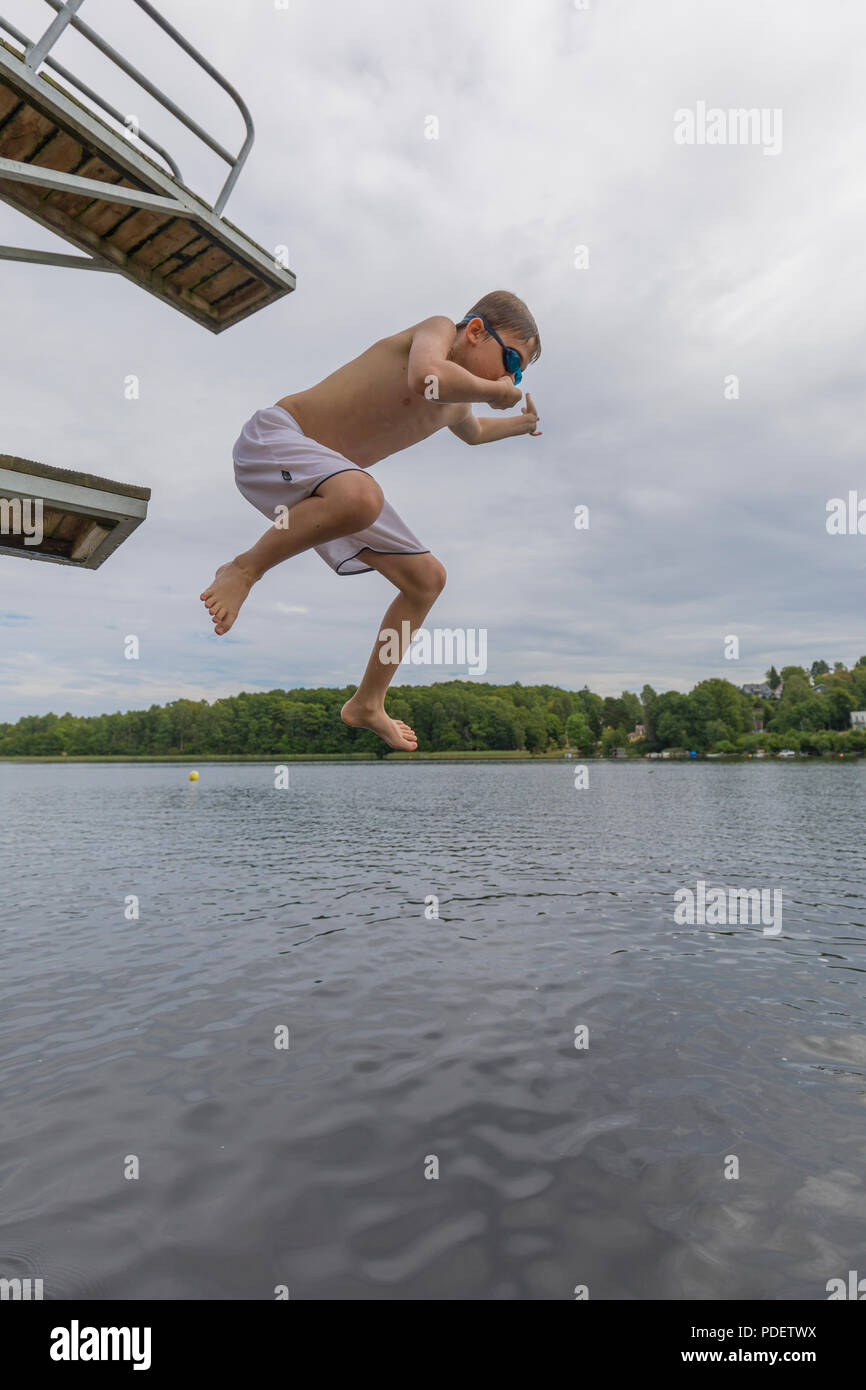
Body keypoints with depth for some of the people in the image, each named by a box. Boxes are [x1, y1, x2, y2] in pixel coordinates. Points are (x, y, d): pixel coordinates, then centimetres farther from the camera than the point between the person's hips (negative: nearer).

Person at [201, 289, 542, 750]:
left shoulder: (456, 407, 16)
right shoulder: (439, 328, -9)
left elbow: (474, 432, 43)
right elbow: (425, 378, -34)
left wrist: (522, 424, 44)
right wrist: (494, 390, -19)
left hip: (327, 480, 9)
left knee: (428, 578, 7)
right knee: (360, 496, -43)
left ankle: (367, 705, 19)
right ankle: (245, 568, -16)